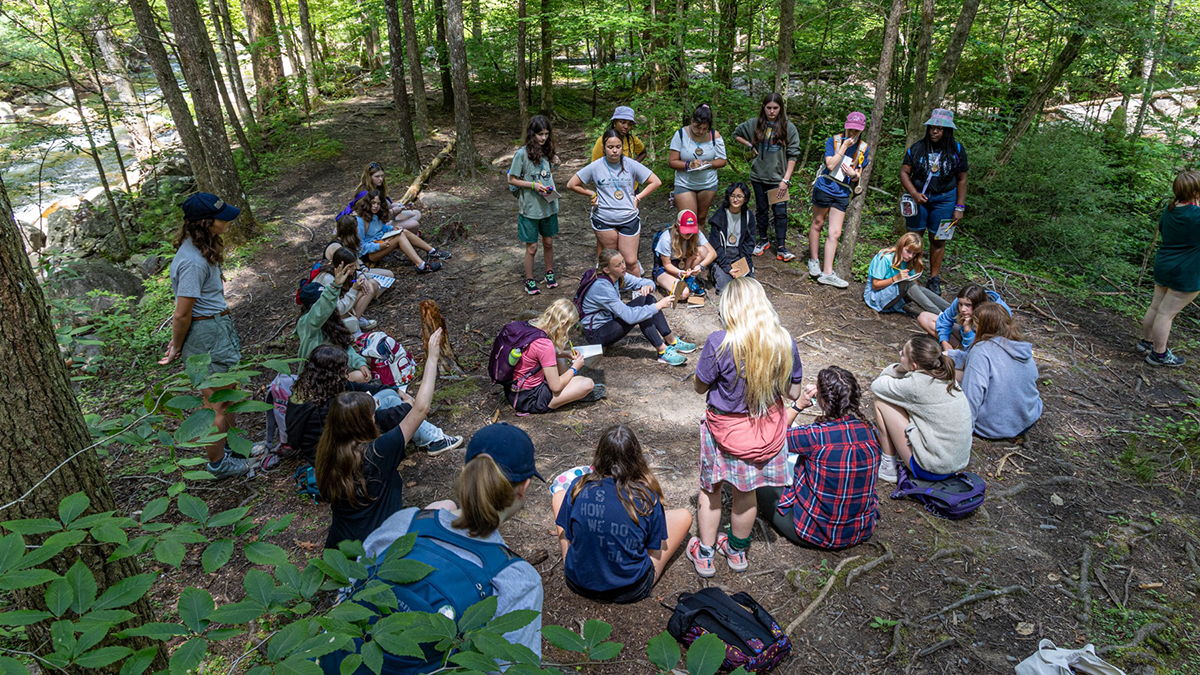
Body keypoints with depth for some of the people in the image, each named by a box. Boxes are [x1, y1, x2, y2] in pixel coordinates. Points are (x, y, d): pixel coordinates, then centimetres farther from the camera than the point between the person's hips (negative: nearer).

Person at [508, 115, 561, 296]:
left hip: (549, 205, 5)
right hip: (530, 208, -5)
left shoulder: (547, 151, 3)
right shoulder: (522, 154, -14)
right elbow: (512, 180, -10)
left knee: (548, 242, 17)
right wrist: (533, 185, -19)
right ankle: (529, 280, 21)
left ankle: (549, 273, 36)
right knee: (532, 247, 5)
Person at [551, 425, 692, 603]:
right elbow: (653, 550, -7)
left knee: (560, 496, 17)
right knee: (684, 516, 10)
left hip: (579, 583, 2)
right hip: (631, 591, -2)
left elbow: (568, 537, -2)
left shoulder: (579, 487, -16)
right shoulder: (648, 496, -20)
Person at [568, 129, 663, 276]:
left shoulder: (631, 164, -2)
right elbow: (571, 185, 6)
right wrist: (592, 194, 4)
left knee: (631, 262, 1)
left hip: (629, 220, 0)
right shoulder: (595, 167, -2)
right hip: (604, 220, 0)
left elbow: (656, 182, 3)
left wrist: (638, 197, -2)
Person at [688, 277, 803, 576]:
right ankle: (737, 550, 45)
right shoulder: (784, 342, -14)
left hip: (725, 430, -3)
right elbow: (793, 392, -3)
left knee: (710, 489, 20)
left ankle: (704, 554, 36)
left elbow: (700, 387, -12)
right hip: (767, 432, 4)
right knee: (746, 491, 23)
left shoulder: (720, 343, -26)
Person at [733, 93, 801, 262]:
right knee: (761, 209, 15)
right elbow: (736, 134, 18)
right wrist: (751, 146, 4)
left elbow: (793, 155, -6)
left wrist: (786, 179, -11)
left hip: (778, 178, -3)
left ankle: (781, 247, 3)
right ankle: (763, 240, 31)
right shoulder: (754, 124, 1)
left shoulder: (788, 127, -5)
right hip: (758, 176, 3)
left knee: (780, 212, -3)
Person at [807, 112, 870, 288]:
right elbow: (830, 165, -16)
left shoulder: (864, 148, 5)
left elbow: (858, 175, 10)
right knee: (817, 224, 11)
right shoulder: (833, 141, -5)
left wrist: (854, 174, -13)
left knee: (835, 233, -2)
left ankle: (827, 273, -1)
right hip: (824, 188, -3)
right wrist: (844, 146, -18)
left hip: (842, 194, 3)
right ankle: (814, 261, 28)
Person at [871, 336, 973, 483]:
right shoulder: (944, 375, 2)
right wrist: (900, 368, -3)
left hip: (932, 470, -8)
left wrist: (899, 369, 3)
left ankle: (888, 467, 9)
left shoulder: (916, 385, -23)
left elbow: (877, 386, -6)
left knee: (881, 402, -1)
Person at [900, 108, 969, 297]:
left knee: (938, 240, 5)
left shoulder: (957, 150, -1)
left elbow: (962, 180, 3)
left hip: (944, 199, 0)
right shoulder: (917, 148, -2)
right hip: (918, 197, 0)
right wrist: (914, 194, -16)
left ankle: (934, 279, 15)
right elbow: (904, 172, -1)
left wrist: (959, 207, 0)